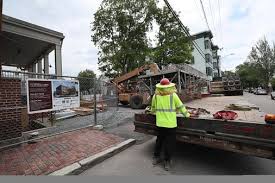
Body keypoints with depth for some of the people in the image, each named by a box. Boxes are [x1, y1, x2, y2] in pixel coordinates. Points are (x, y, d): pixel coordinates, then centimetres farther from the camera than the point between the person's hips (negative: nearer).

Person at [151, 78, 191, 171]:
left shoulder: (155, 96, -3)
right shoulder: (173, 95, -10)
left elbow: (153, 108, 11)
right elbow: (180, 106, 0)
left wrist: (155, 112, 32)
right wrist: (186, 114, 16)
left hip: (160, 123, 3)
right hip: (170, 124, -3)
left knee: (159, 140, 20)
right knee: (169, 142, 11)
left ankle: (156, 157, 35)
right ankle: (167, 162, 24)